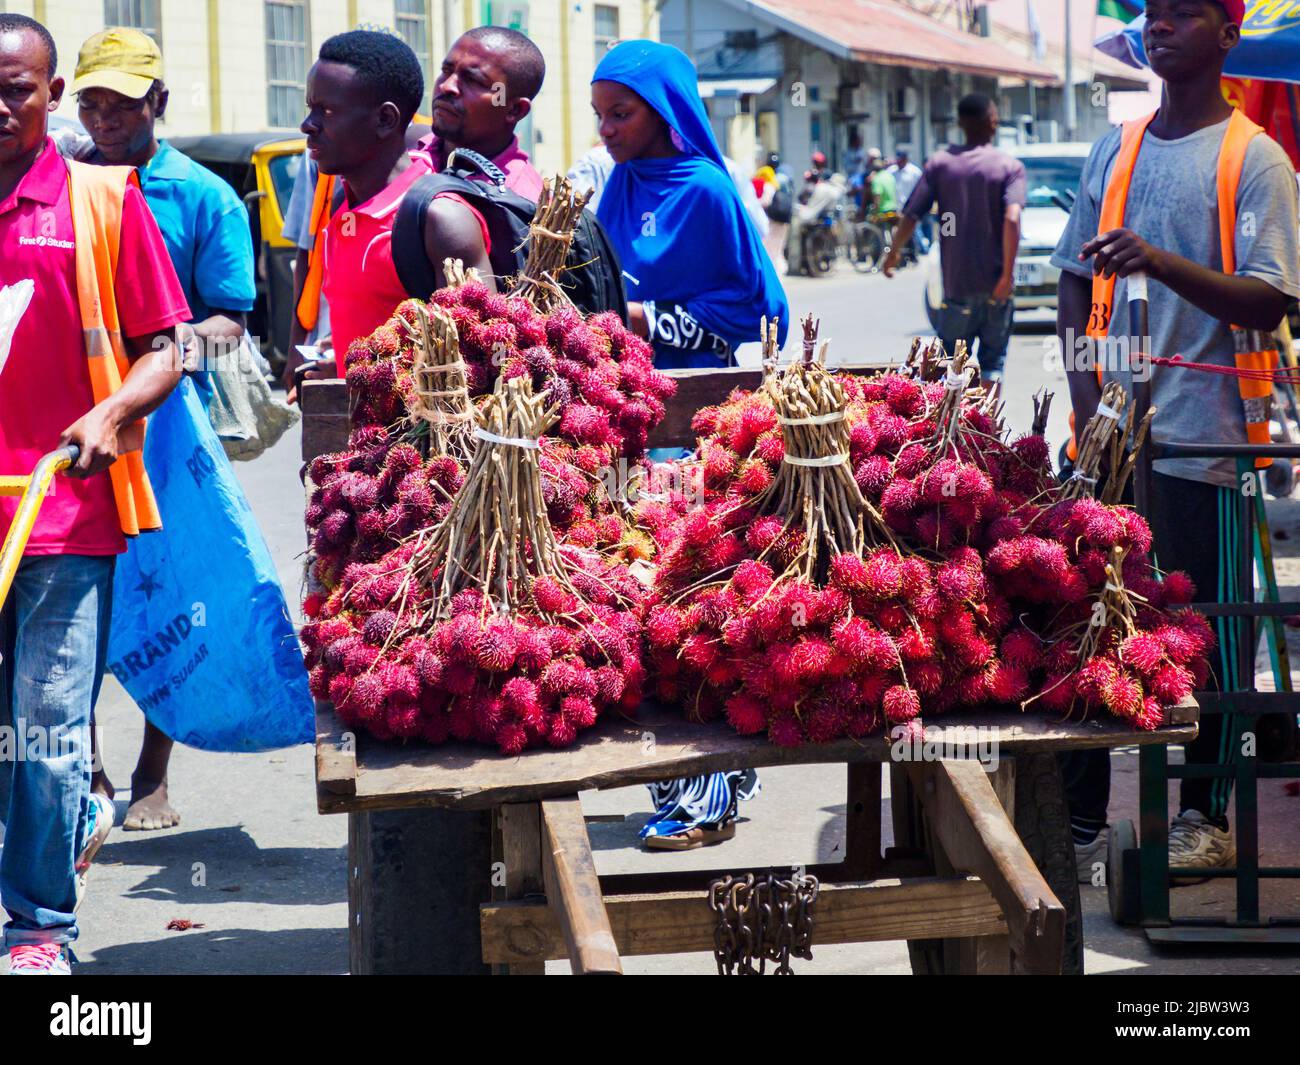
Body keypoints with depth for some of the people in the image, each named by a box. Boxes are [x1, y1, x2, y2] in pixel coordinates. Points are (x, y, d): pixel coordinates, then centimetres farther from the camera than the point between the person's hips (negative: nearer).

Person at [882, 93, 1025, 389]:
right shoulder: (1010, 166, -2)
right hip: (996, 286, -1)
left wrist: (893, 254, 14)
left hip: (956, 283, 1)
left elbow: (911, 216, -3)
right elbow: (1012, 218, -18)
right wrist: (1007, 273, -19)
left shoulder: (939, 163, 2)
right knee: (992, 361, 10)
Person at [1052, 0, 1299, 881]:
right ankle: (1081, 820, 14)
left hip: (1201, 436, -5)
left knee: (1206, 628, 3)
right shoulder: (1115, 151, 12)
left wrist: (1162, 262, -27)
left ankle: (1207, 818, 17)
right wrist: (1085, 393, 1)